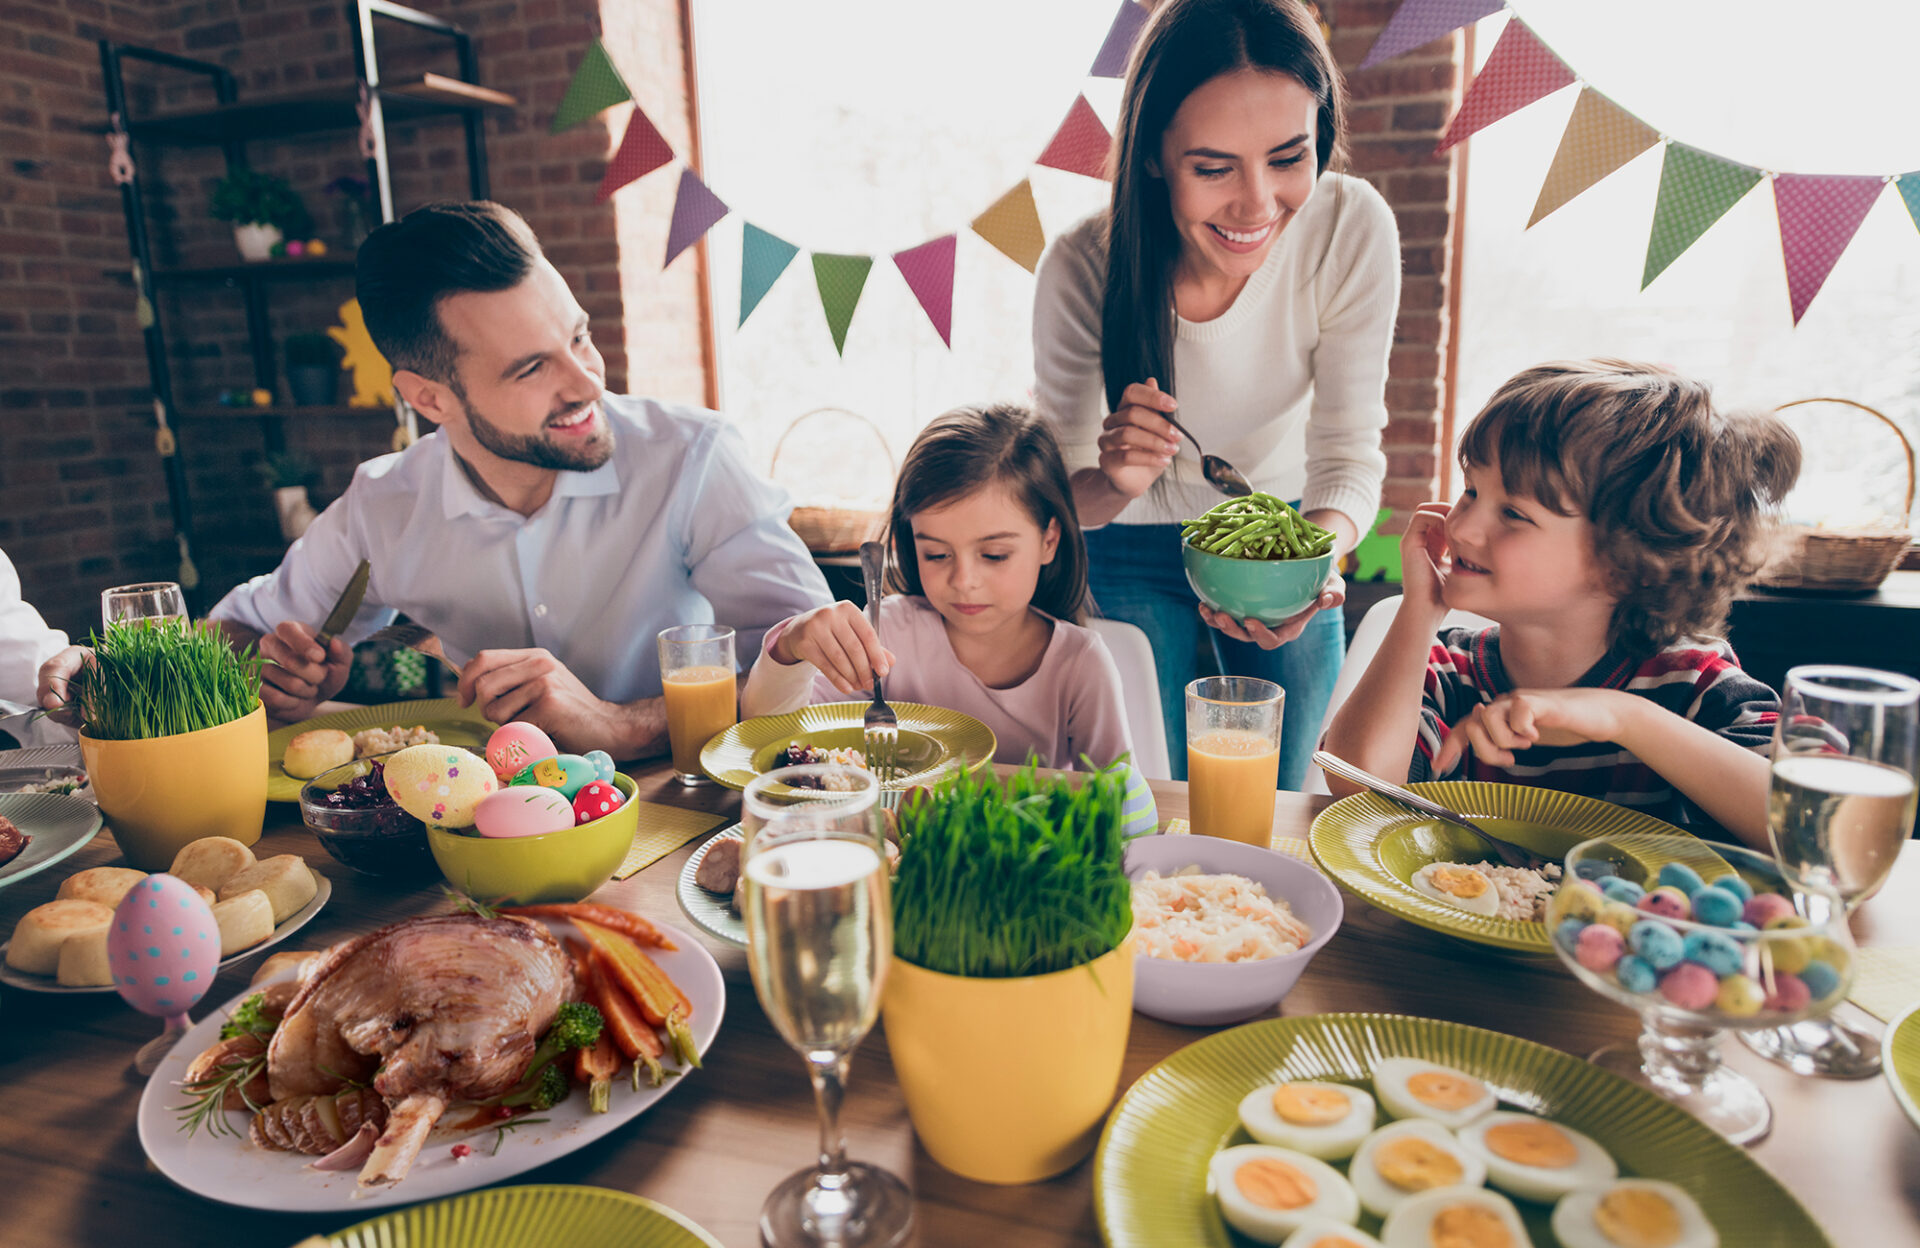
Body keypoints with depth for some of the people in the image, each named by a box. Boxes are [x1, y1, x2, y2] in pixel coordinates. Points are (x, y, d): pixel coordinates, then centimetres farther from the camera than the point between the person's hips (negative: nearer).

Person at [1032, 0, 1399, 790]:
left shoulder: (1352, 230, -25)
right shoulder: (1084, 269, -28)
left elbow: (1350, 450, -21)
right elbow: (1060, 494, -20)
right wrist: (1114, 484, -44)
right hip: (1135, 552, -1)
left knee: (1281, 807, 16)